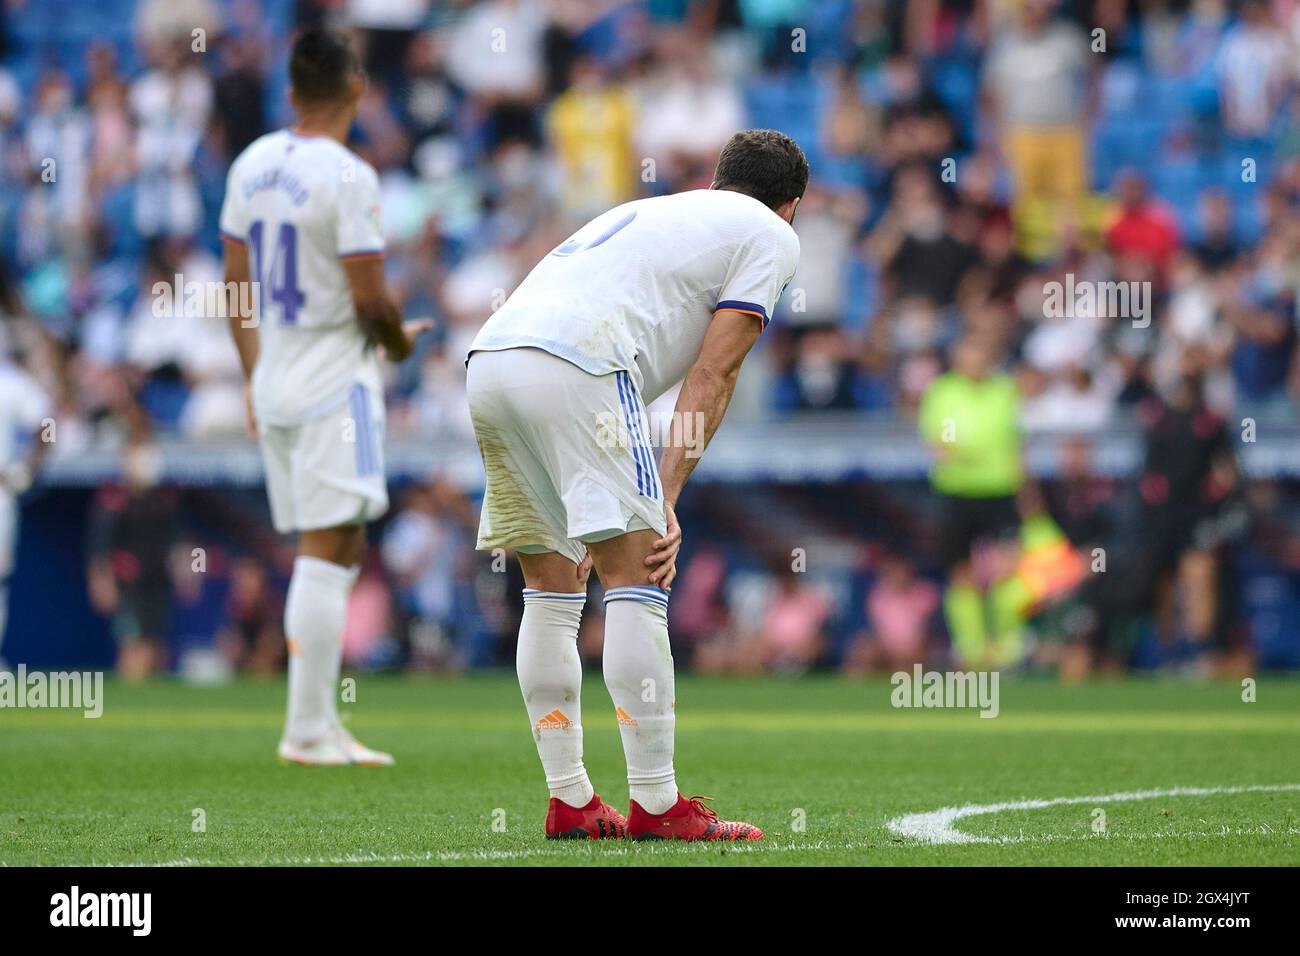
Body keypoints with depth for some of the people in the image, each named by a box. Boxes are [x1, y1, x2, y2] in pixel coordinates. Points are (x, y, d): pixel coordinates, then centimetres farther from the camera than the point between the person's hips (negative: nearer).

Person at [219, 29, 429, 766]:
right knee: (324, 556, -6)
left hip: (275, 382, 8)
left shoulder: (253, 165, 8)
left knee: (340, 551, 15)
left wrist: (254, 374, 22)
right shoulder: (348, 178, -16)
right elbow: (370, 298, -17)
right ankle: (307, 730, -7)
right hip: (336, 383, -8)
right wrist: (402, 342, 3)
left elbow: (235, 281, 14)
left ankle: (323, 723, 15)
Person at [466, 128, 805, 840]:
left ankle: (569, 802, 15)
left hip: (487, 360, 8)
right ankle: (656, 806, -5)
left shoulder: (652, 212, 36)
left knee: (552, 588, 14)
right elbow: (712, 375, 4)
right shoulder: (771, 234, 15)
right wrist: (665, 503, 0)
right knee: (636, 582, -4)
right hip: (573, 369, -8)